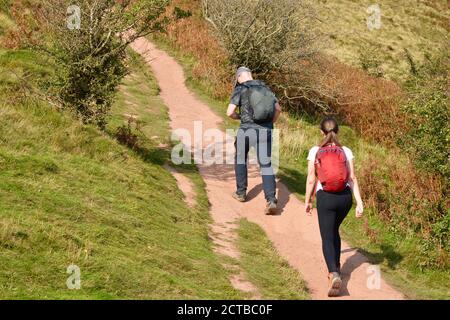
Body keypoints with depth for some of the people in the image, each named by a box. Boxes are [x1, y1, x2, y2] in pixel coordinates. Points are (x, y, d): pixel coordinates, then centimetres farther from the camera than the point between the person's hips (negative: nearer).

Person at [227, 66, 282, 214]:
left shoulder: (240, 90, -3)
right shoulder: (265, 88, 12)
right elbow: (278, 109, 10)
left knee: (240, 159, 23)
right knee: (266, 165, 1)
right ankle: (271, 200, -14)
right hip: (265, 131, 3)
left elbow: (230, 112, -10)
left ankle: (241, 192, 30)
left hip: (247, 130, -3)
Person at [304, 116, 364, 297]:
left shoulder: (315, 152, -3)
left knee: (327, 238, -1)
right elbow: (353, 178, -3)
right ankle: (336, 267, 36)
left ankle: (334, 274, -23)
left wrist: (307, 201, 10)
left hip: (325, 197, -3)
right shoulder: (346, 152, 2)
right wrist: (359, 202, -2)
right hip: (345, 197, 3)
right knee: (334, 230, 28)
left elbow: (311, 179, -2)